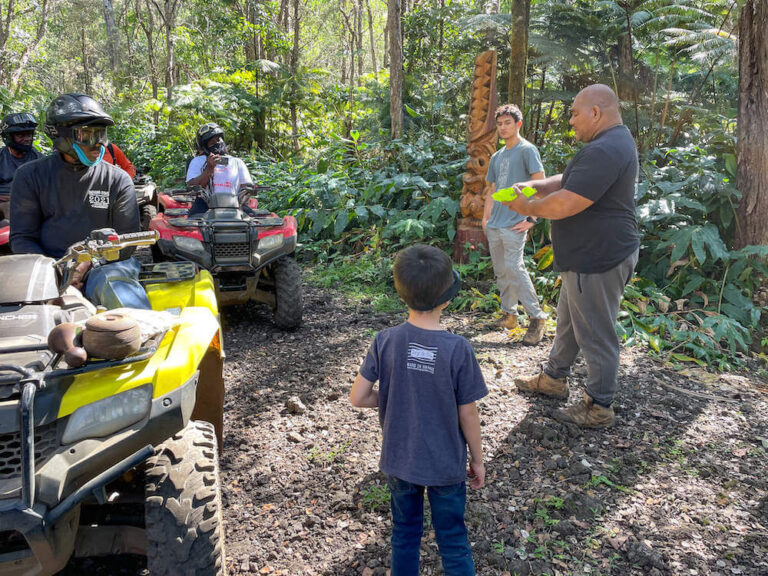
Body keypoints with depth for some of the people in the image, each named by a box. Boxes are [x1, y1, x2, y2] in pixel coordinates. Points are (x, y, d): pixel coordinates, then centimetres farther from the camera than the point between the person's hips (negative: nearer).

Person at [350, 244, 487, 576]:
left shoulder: (385, 342, -16)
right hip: (446, 464, -2)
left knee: (405, 534, 23)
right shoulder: (458, 350, -22)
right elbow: (468, 415, -13)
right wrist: (477, 459, 3)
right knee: (453, 542, 16)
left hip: (399, 460, 3)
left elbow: (357, 398, -10)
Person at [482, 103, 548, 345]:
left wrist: (531, 219, -14)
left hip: (514, 223, -8)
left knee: (514, 268, -14)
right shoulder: (496, 157, 18)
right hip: (494, 225, 8)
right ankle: (508, 313, 20)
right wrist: (485, 218, 16)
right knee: (501, 271, 10)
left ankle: (537, 317, -6)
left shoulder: (527, 150, -4)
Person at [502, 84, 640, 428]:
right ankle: (553, 379, 40)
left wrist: (528, 207, -10)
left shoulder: (604, 151, -24)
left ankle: (599, 408, 16)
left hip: (598, 261, -11)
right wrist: (531, 186, 3)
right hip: (586, 257, 11)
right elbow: (568, 181, 18)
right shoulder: (613, 142, 13)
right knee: (569, 322, 23)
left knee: (595, 335, 1)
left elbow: (564, 204, -28)